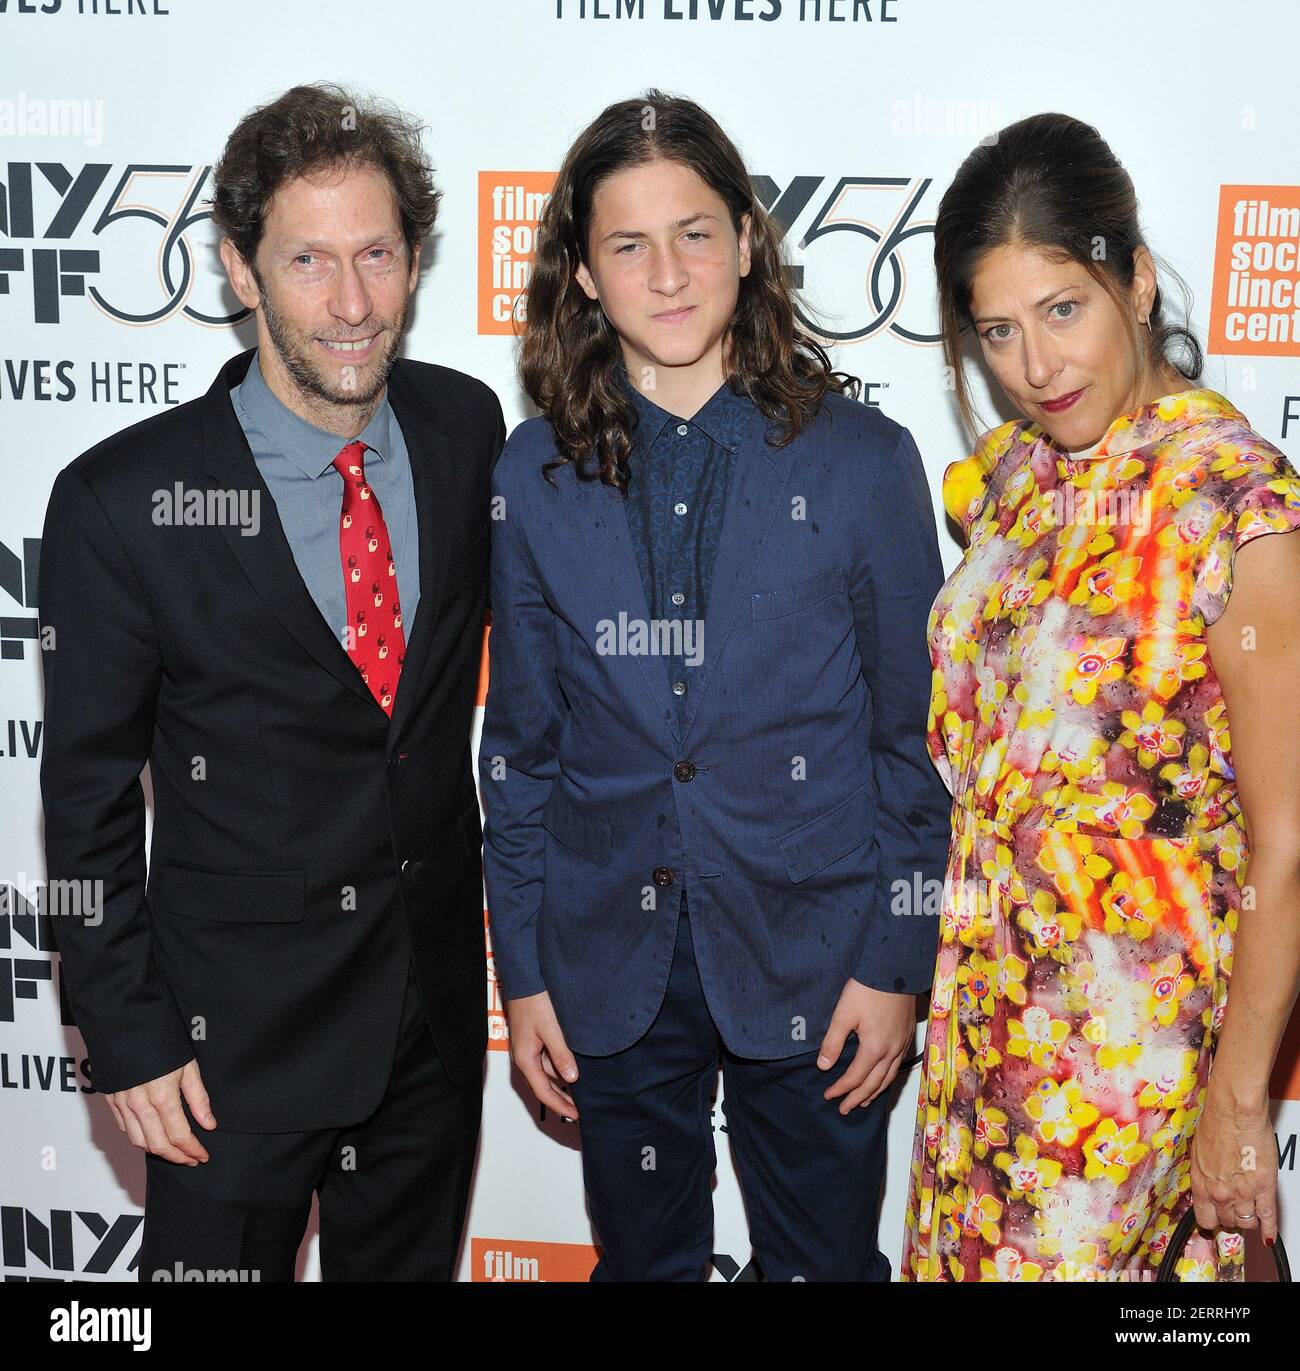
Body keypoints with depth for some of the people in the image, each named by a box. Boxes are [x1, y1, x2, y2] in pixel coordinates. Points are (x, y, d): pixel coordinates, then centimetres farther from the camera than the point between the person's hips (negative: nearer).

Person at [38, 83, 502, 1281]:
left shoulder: (467, 428, -5)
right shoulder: (123, 502, -17)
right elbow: (88, 796, -8)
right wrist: (129, 1037, -8)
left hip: (439, 1003, 4)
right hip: (238, 1025, -4)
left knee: (413, 1265, 22)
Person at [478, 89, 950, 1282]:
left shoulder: (861, 460, -7)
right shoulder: (536, 474, -2)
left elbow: (914, 733, -3)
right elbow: (520, 741, 3)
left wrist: (898, 962, -5)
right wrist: (523, 968, 3)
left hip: (811, 959, -1)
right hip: (612, 965, 2)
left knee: (826, 1260, 15)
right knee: (641, 1258, 19)